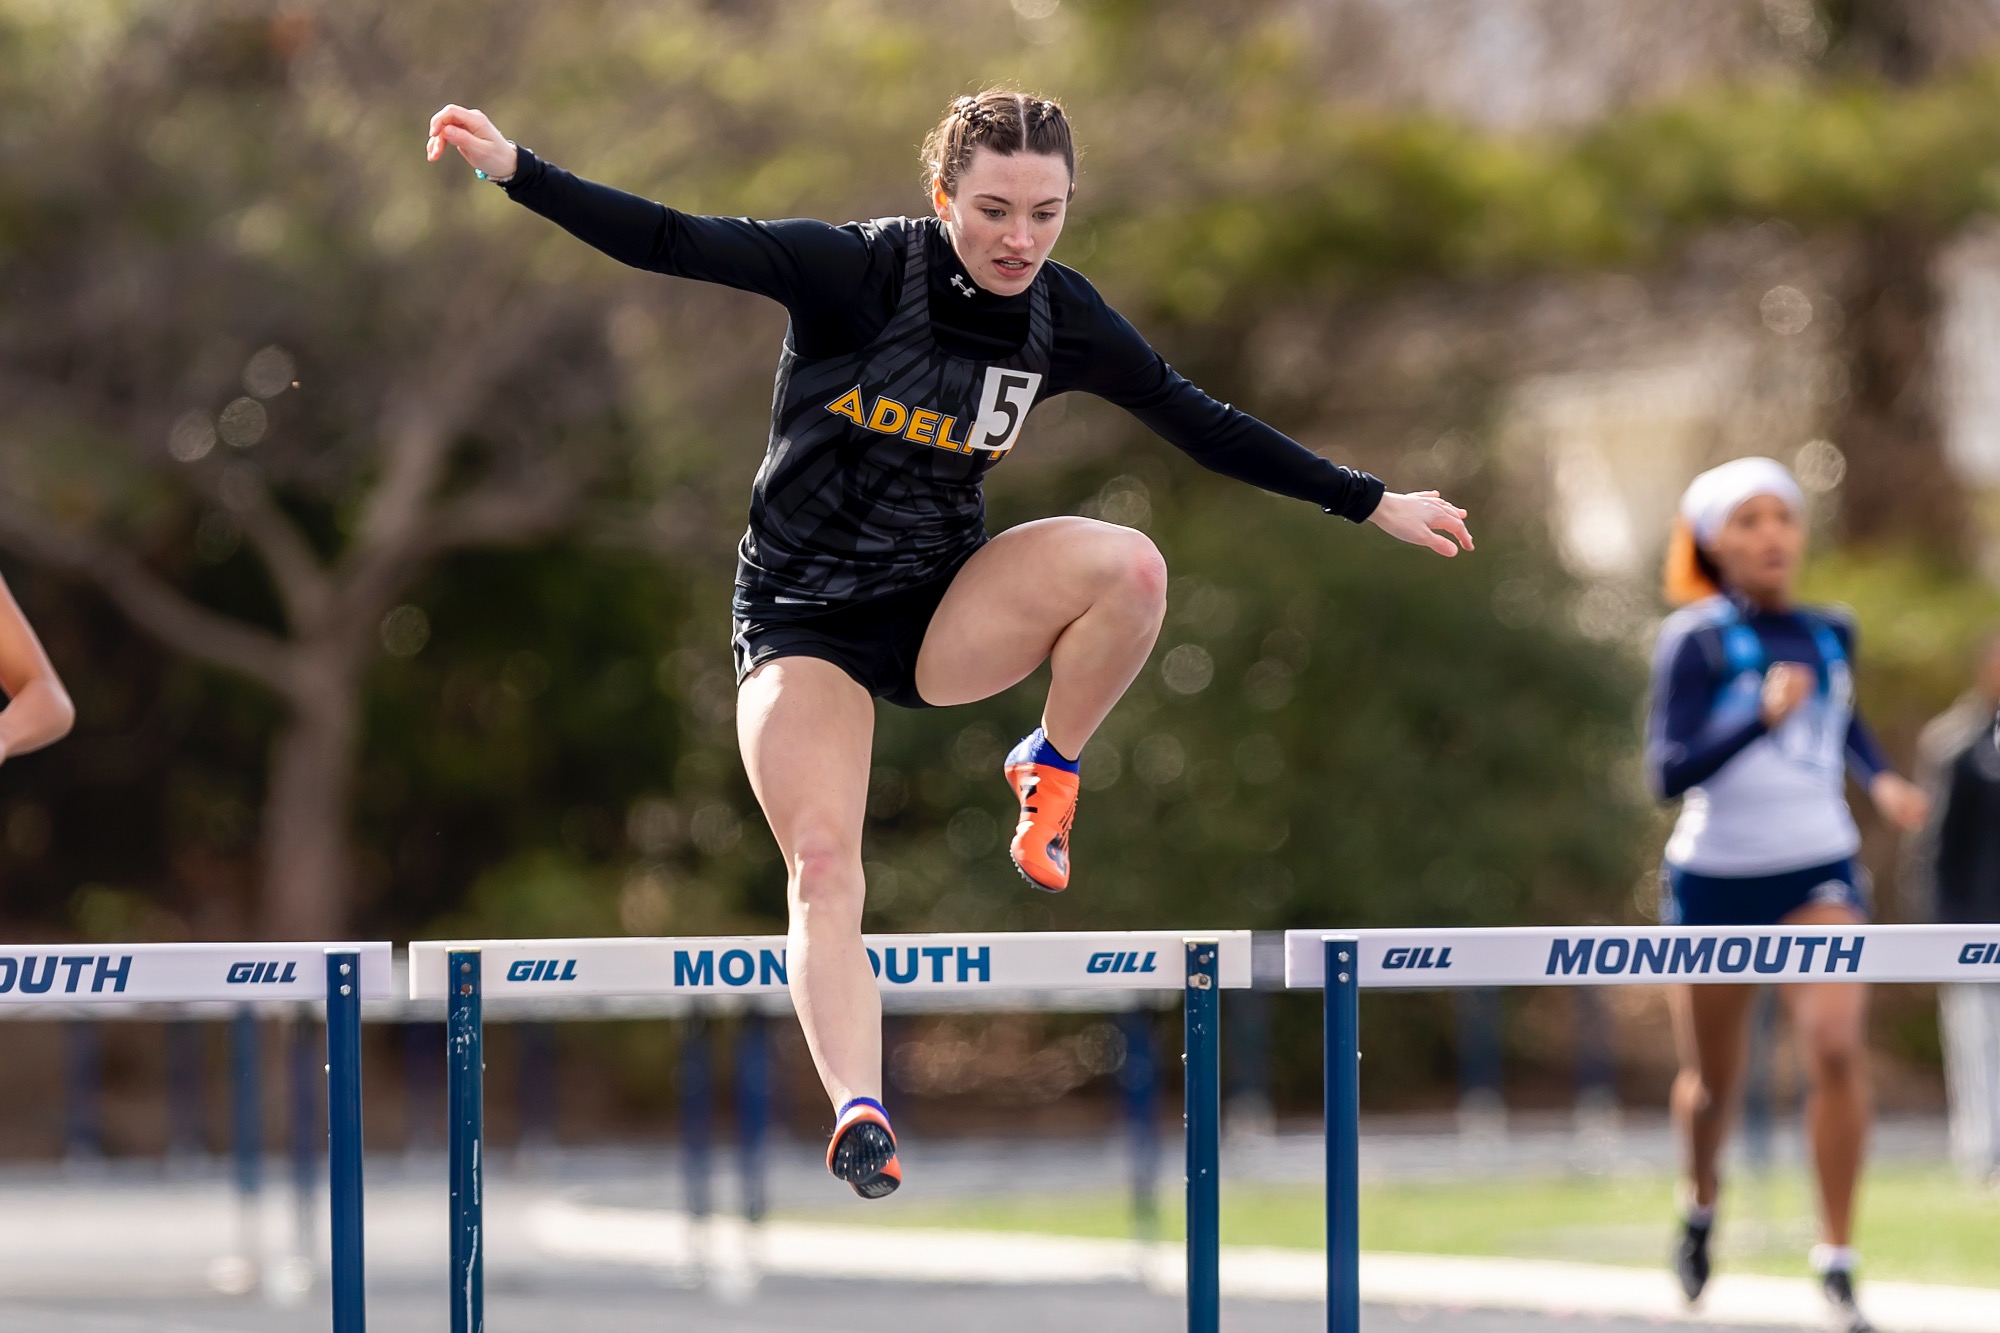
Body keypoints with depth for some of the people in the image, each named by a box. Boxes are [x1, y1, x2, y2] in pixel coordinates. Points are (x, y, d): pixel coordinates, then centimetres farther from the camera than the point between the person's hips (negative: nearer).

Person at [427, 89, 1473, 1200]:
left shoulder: (1062, 318, -6)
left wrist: (1372, 504, 9)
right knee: (823, 861, -22)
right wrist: (515, 171, -36)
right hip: (804, 621, -3)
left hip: (949, 610, 3)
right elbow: (672, 243, -24)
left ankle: (1050, 770, -2)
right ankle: (858, 1115, -24)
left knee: (1130, 566, -25)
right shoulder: (859, 272, -18)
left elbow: (1203, 428, 6)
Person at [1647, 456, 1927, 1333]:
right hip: (1715, 880, -2)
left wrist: (1881, 778, 10)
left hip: (1818, 874, 2)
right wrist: (1762, 716, -31)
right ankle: (1702, 1201, 46)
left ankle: (1836, 1259, -16)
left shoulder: (1830, 634, 5)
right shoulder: (1695, 639, -10)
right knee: (1712, 1081, 12)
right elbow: (1668, 772, -19)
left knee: (1835, 1046, -22)